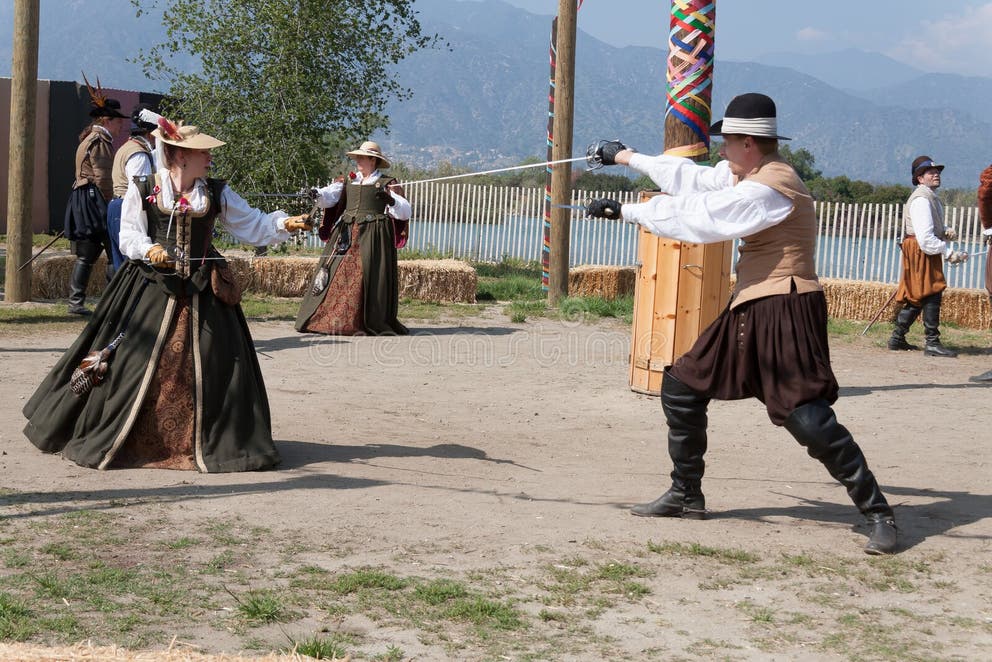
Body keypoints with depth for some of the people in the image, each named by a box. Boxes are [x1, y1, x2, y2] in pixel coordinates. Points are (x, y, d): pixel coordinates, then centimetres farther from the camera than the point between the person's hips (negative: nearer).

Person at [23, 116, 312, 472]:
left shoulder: (217, 193, 6)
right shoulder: (142, 189, -1)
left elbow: (252, 225, 5)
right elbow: (129, 235, -3)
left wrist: (284, 224, -11)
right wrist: (149, 250, -22)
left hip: (202, 293, 3)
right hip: (151, 290, -3)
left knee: (210, 368, 0)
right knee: (133, 362, -3)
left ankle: (207, 443, 12)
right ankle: (105, 439, 12)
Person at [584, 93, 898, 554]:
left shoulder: (769, 187, -18)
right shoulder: (746, 174, 12)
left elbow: (696, 216, -18)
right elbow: (691, 178, 23)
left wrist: (623, 211, -10)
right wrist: (626, 157, 30)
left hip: (785, 311, -10)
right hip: (749, 311, 11)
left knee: (808, 417, -19)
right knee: (681, 387, 13)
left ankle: (878, 515, -9)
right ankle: (686, 495, 27)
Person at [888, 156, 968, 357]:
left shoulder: (932, 198, 20)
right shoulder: (921, 199, -15)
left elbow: (935, 228, 26)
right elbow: (925, 237, -23)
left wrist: (947, 231, 2)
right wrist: (949, 253, -20)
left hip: (929, 251, 11)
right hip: (921, 251, -11)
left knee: (916, 298, 12)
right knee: (931, 294, -12)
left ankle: (897, 338, 18)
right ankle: (932, 343, -11)